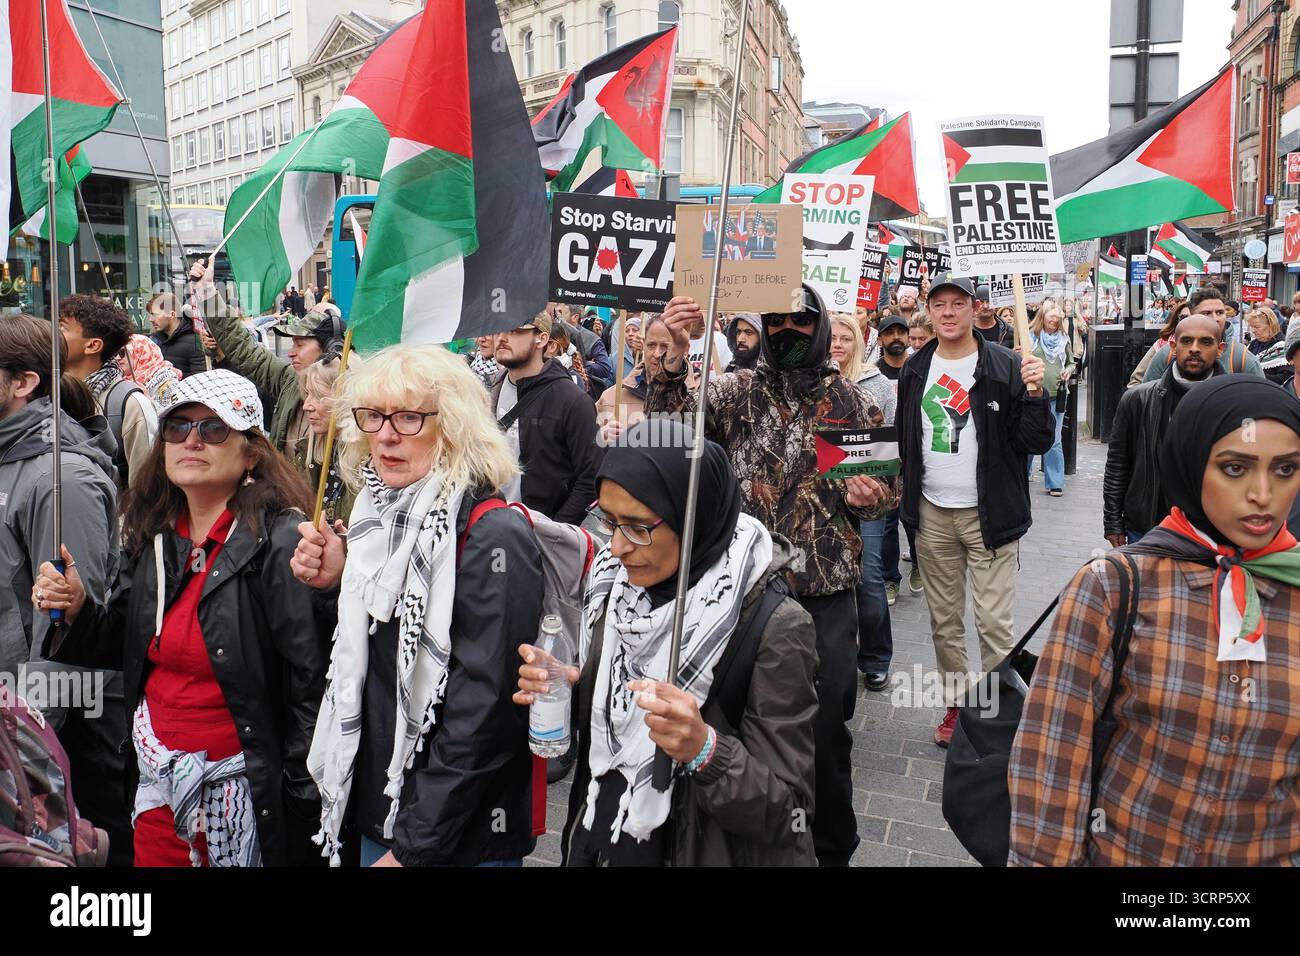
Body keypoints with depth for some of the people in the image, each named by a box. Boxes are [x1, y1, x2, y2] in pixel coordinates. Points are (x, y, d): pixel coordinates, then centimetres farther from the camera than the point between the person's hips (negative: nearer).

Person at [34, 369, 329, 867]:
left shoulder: (280, 542, -19)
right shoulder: (152, 536, 4)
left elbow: (312, 683, -21)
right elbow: (126, 646, 14)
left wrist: (298, 805, -19)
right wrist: (80, 610, -5)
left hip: (241, 791, -6)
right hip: (157, 784, 7)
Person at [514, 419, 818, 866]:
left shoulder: (774, 628, -24)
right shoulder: (613, 586, -7)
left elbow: (785, 808, -19)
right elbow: (599, 730, 6)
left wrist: (703, 749, -35)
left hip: (710, 852, -5)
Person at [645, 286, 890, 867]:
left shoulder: (845, 398, 4)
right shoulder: (738, 392, 2)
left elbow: (871, 490, 14)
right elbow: (669, 422, -15)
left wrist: (861, 497, -8)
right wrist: (676, 357, -30)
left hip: (827, 591, 0)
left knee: (827, 727, 8)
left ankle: (832, 847, 31)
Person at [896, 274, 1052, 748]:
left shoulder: (1006, 367, -7)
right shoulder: (915, 369, 6)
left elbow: (1036, 443, -8)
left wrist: (1035, 393, -24)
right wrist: (906, 499, 14)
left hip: (989, 514, -4)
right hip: (932, 514, 4)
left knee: (994, 622, -2)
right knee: (944, 619, 14)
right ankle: (956, 704, 29)